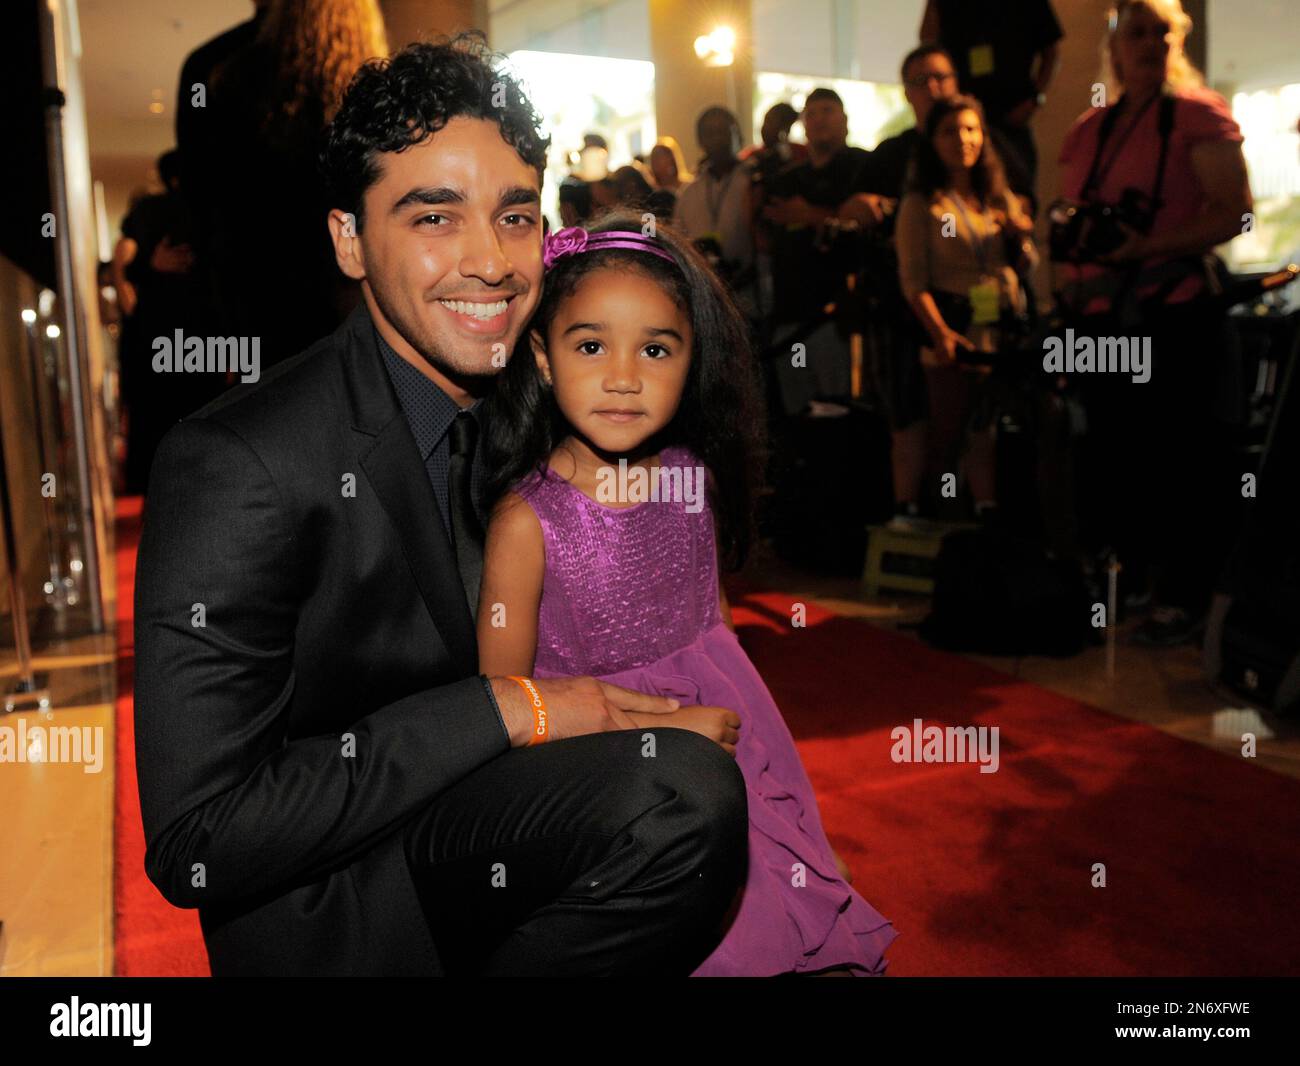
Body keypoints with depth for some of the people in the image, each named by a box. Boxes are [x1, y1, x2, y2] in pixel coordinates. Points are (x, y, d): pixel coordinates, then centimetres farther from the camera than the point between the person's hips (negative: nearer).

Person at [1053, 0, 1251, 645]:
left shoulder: (1199, 114, -2)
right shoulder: (1087, 130, 14)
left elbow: (1234, 212, -10)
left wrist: (1149, 245, -21)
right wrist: (1065, 267, 3)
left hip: (1172, 318, -6)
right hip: (1097, 320, 6)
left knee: (1175, 462, -1)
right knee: (1108, 454, 12)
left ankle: (1185, 598, 10)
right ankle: (1123, 575, 27)